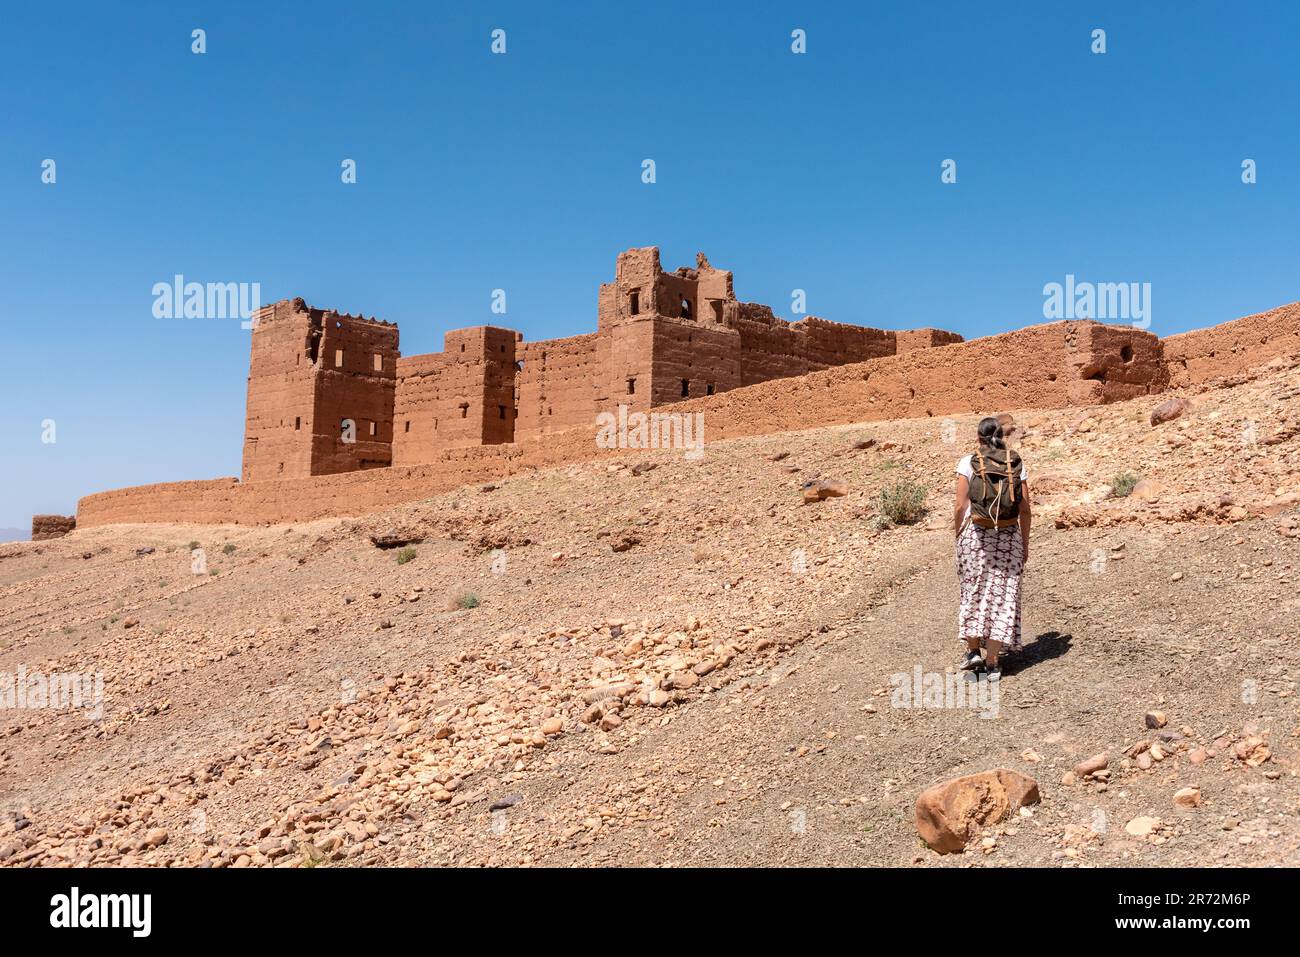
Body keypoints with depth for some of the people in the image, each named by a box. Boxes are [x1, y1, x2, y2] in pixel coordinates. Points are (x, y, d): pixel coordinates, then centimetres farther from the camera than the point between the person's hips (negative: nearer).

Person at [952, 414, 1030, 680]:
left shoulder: (969, 463, -4)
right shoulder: (1017, 464, 2)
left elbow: (960, 506, -8)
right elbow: (1025, 510, 1)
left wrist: (958, 537, 4)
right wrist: (1024, 543, 11)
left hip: (975, 534, -1)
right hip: (1008, 537, 1)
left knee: (974, 591, 15)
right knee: (1002, 595, 7)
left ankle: (973, 651, 12)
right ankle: (992, 662, 7)